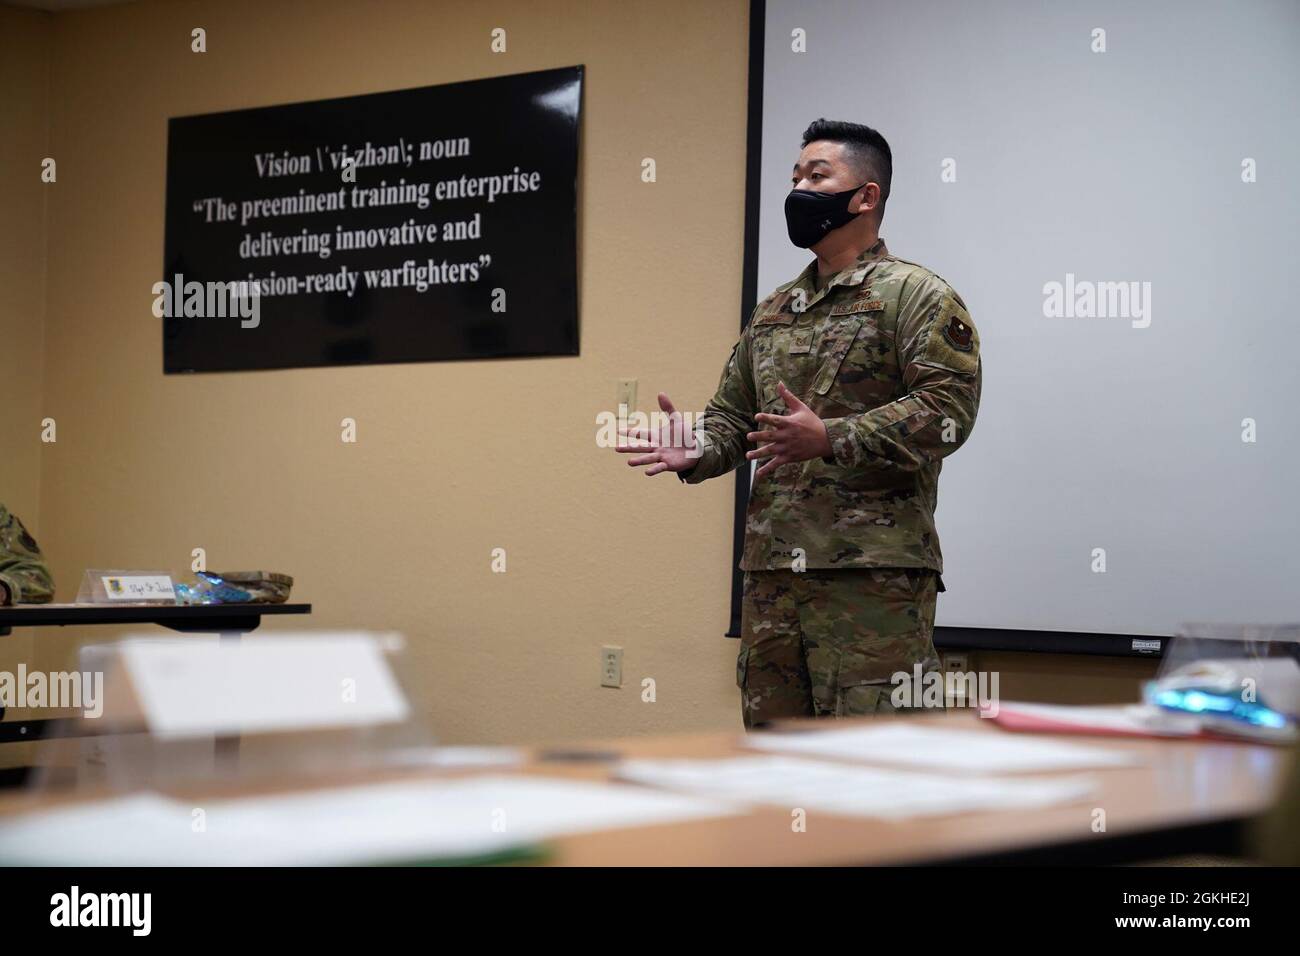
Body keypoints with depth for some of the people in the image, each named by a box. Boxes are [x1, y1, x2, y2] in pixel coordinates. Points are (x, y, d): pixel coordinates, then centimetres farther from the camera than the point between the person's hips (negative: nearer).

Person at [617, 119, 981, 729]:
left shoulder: (914, 294, -3)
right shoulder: (771, 313, 20)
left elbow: (948, 406, -14)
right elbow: (732, 413, 23)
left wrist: (830, 438, -24)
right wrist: (696, 452, 0)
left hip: (875, 571, -7)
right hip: (771, 572, 7)